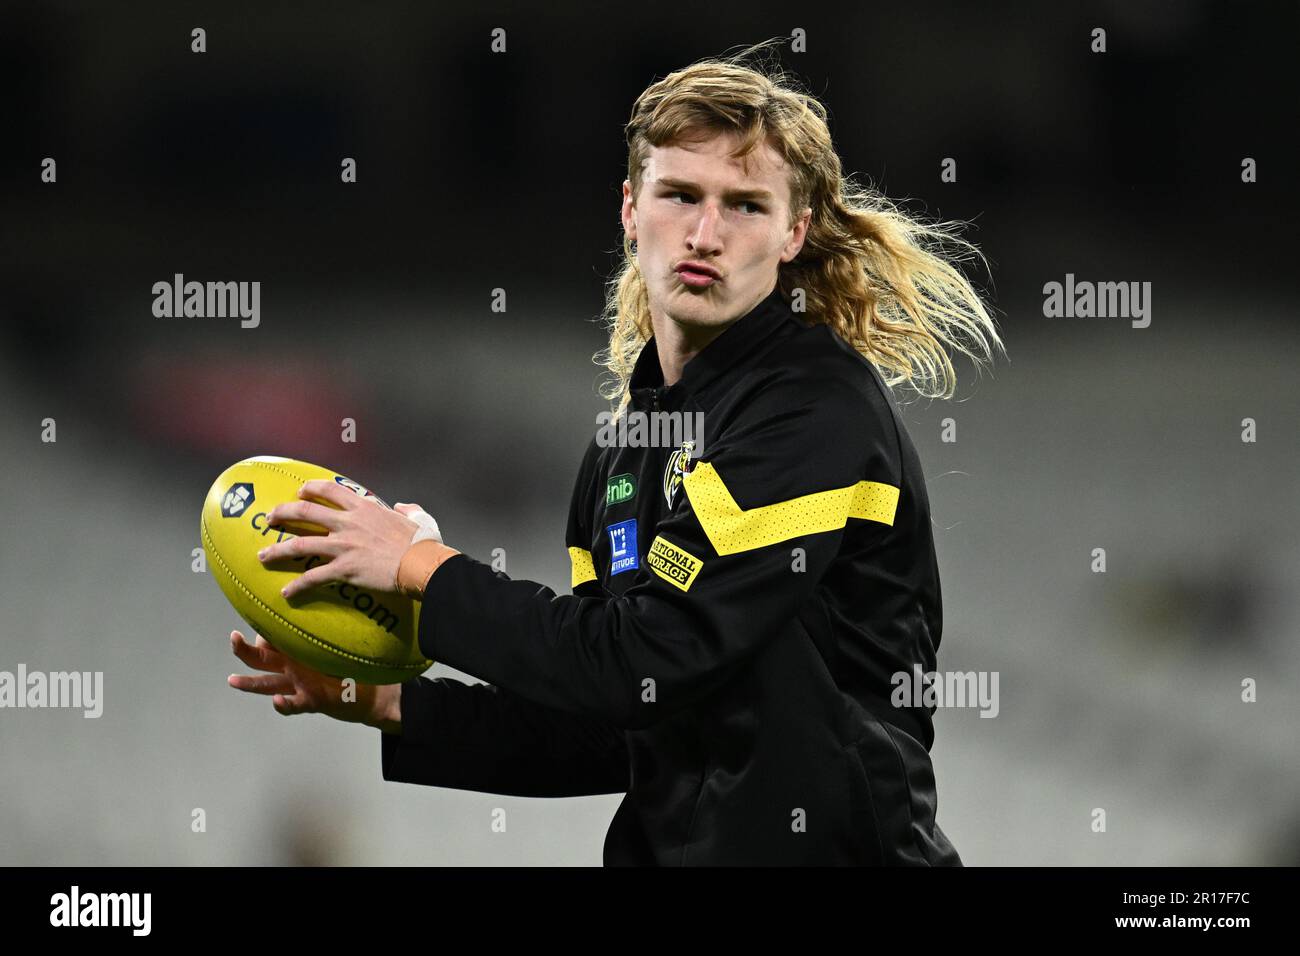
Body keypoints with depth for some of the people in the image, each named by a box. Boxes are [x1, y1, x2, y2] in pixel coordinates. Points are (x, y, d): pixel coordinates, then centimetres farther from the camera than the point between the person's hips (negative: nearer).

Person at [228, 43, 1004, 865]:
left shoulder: (820, 407, -12)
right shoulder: (625, 445, 12)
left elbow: (649, 665, -18)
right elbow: (618, 738, 14)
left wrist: (426, 569, -8)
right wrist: (381, 705, 7)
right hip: (676, 846, 7)